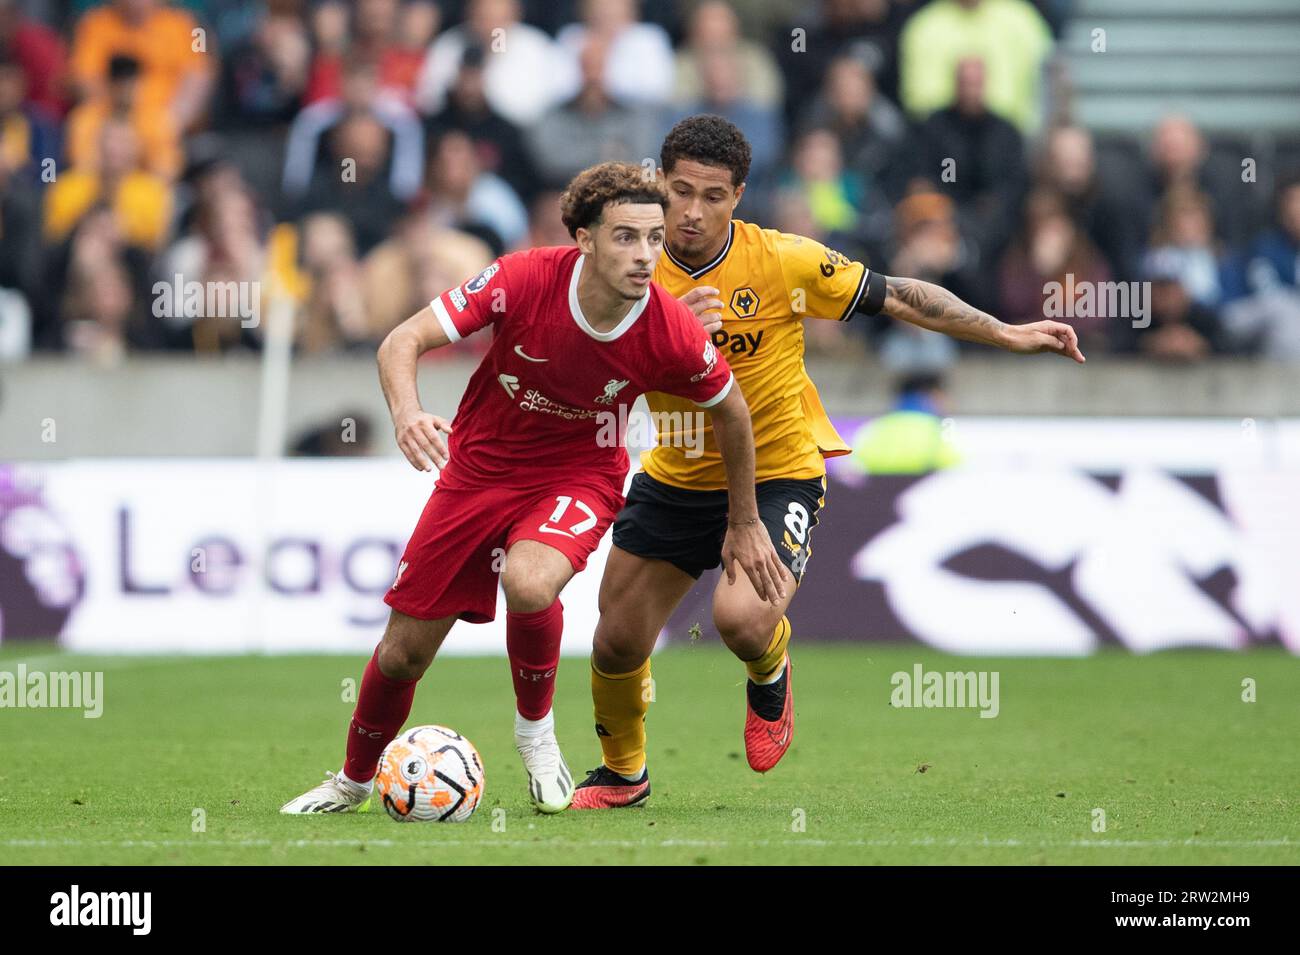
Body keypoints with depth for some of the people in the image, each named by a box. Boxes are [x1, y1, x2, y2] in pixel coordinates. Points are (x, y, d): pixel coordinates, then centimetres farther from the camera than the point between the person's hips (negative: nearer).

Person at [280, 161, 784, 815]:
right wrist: (407, 413, -44)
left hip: (578, 477, -1)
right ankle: (354, 781, 35)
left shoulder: (671, 333, -22)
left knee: (529, 584, -36)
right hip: (478, 467, 1)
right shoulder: (525, 279, -25)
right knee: (404, 652, 5)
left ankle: (536, 729, -5)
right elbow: (401, 343, -22)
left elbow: (730, 409, -1)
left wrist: (744, 523, 8)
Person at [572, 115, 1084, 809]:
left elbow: (897, 299, -6)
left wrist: (1009, 335, -7)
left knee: (741, 618, -29)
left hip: (777, 474, -3)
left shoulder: (783, 261, -16)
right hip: (675, 481, 3)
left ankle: (769, 675, 10)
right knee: (616, 645, 5)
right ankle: (622, 772, 36)